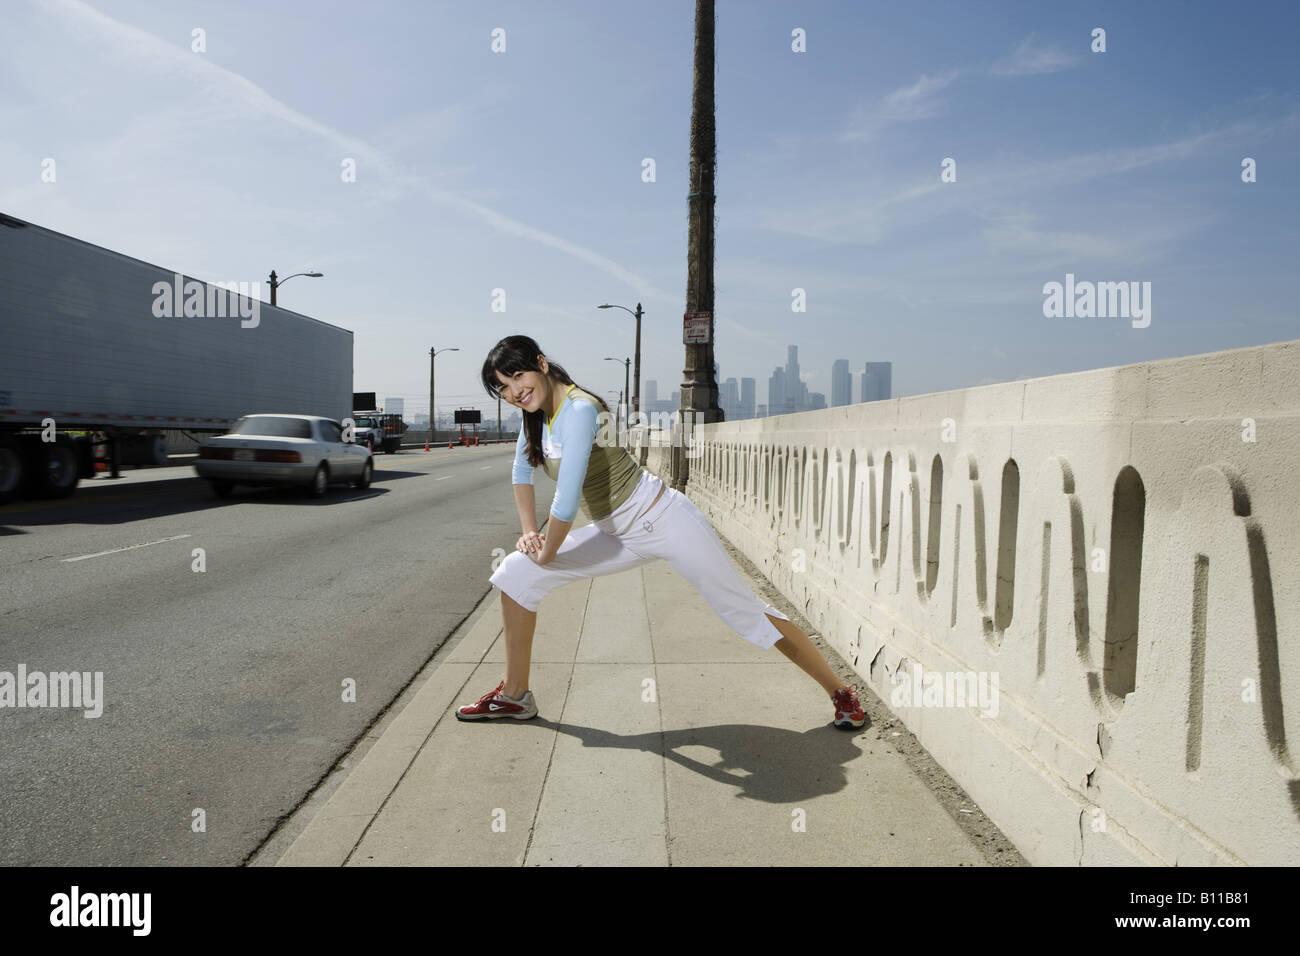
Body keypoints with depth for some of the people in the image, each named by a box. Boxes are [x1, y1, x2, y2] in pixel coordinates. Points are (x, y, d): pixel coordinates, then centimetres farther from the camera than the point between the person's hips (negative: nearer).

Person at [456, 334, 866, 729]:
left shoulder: (578, 409, -27)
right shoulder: (538, 412, 1)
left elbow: (567, 500, -30)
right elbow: (522, 471, 18)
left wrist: (546, 553, -14)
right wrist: (530, 533, 9)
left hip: (666, 520, -8)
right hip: (619, 535, 9)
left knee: (747, 611, -1)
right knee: (516, 572, 1)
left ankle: (840, 692, 17)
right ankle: (514, 696, 13)